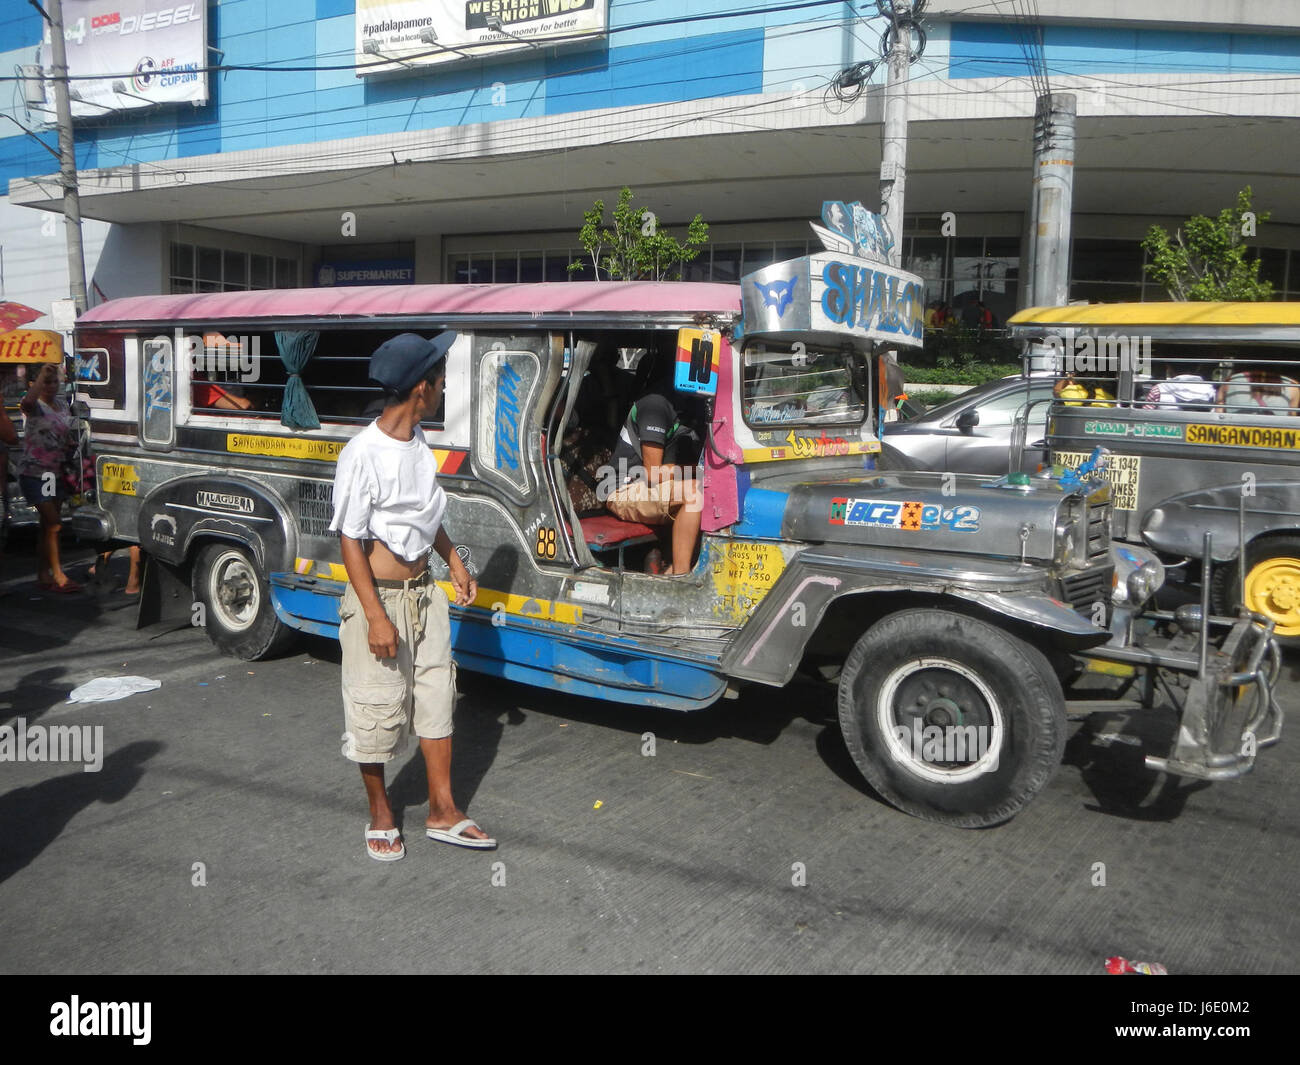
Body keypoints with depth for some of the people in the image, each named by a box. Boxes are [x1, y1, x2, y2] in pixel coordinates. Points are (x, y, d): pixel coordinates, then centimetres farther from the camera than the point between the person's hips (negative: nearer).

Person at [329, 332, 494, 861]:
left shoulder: (418, 442, 4)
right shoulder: (363, 454, -19)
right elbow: (351, 540, -17)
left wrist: (453, 560, 19)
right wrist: (375, 616, -20)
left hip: (424, 593, 8)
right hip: (380, 597, -7)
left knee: (436, 697, 11)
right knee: (377, 709, 6)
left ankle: (442, 811, 24)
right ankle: (380, 813, 26)